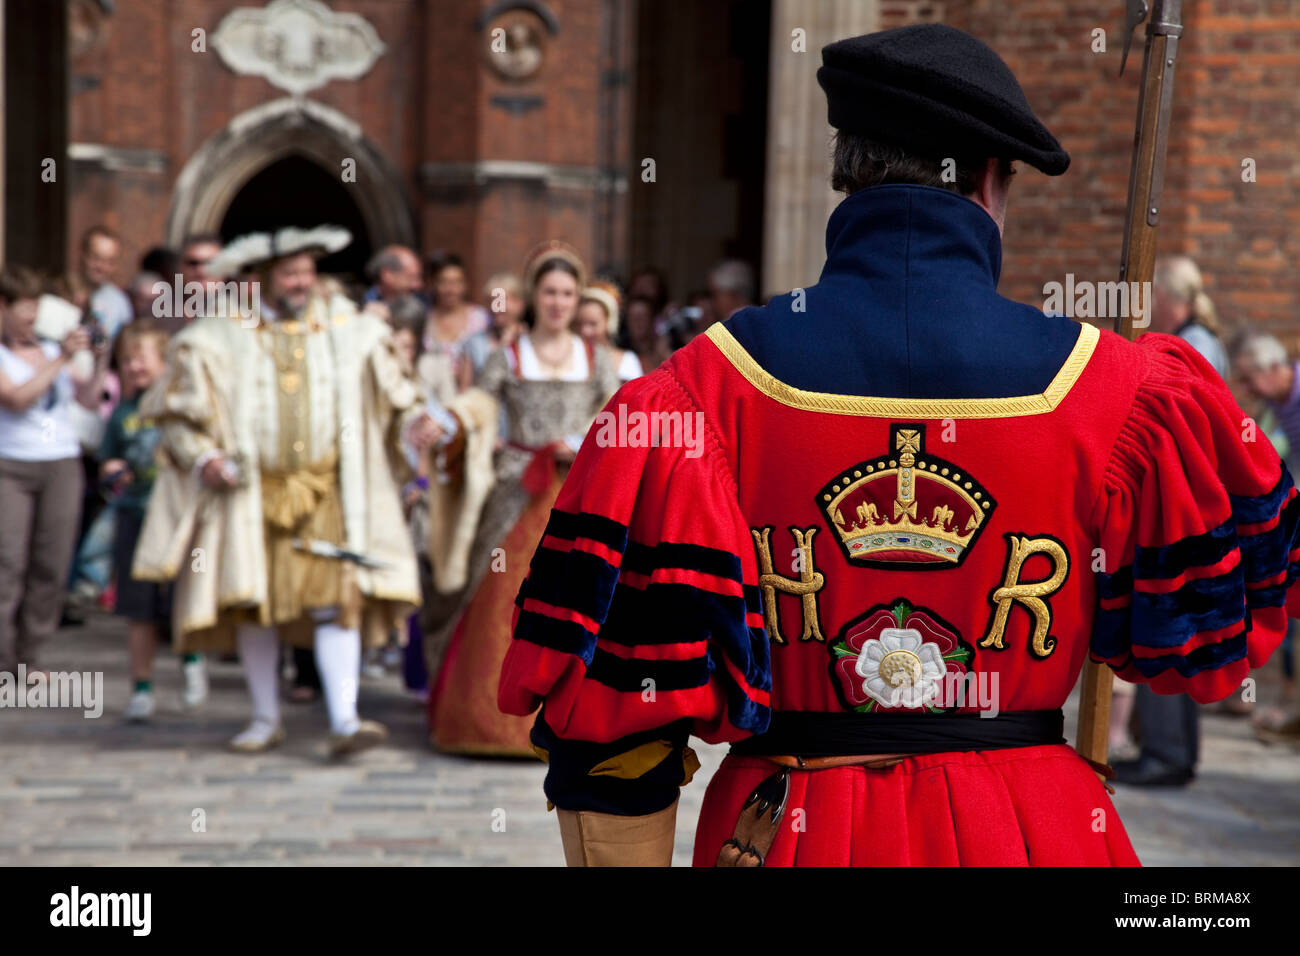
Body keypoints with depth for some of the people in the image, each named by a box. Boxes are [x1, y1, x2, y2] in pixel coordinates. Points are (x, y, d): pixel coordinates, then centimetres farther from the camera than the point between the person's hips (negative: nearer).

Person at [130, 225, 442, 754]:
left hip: (324, 492, 0)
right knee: (253, 605, 7)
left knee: (337, 599, -11)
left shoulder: (348, 330, 8)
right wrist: (203, 458, -13)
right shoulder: (218, 337, 2)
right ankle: (266, 718, 21)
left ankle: (345, 721, -14)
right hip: (250, 493, 0)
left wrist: (409, 421, -8)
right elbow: (176, 412, 3)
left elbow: (388, 395, 13)